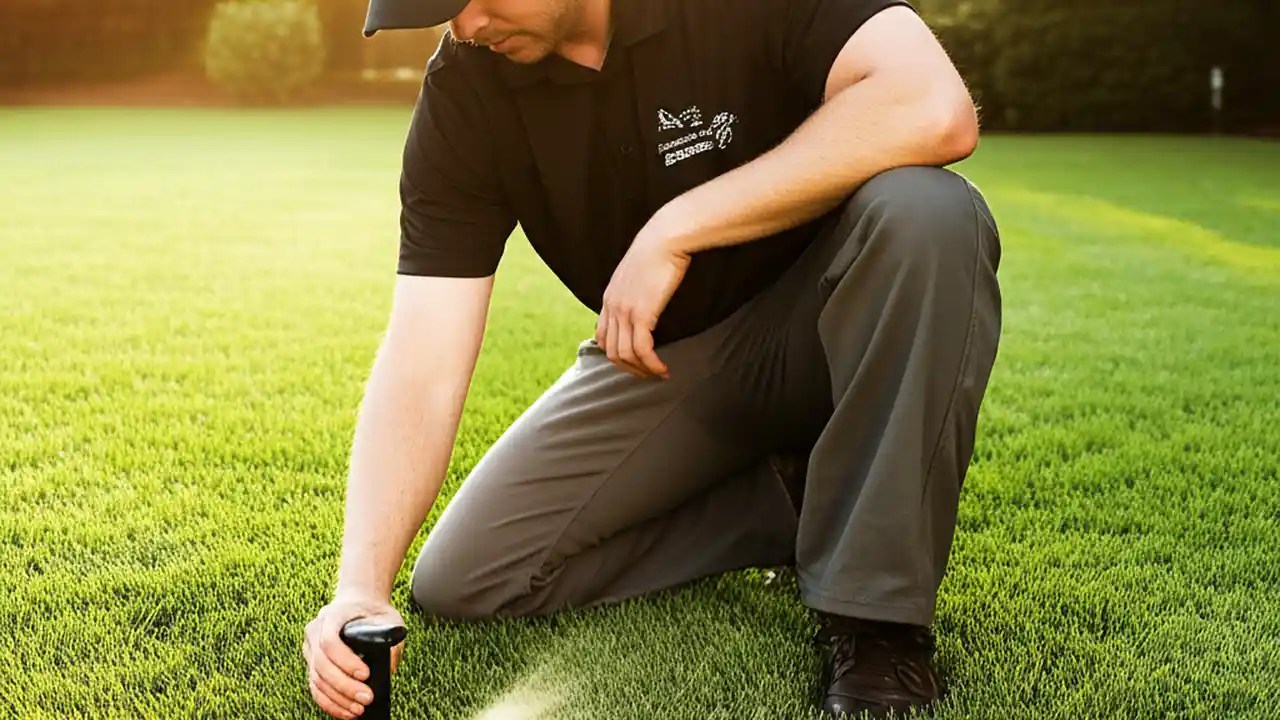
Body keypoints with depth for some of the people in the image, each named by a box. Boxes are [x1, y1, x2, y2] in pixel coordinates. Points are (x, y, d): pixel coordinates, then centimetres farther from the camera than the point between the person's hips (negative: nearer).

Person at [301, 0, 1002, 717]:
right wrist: (362, 589, -29)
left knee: (926, 212, -35)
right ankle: (805, 501, 3)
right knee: (461, 580, -7)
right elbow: (421, 367, -18)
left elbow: (936, 109, -38)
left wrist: (674, 229, -32)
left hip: (823, 327, -3)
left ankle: (877, 618, -20)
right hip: (658, 357, 4)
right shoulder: (463, 94, -14)